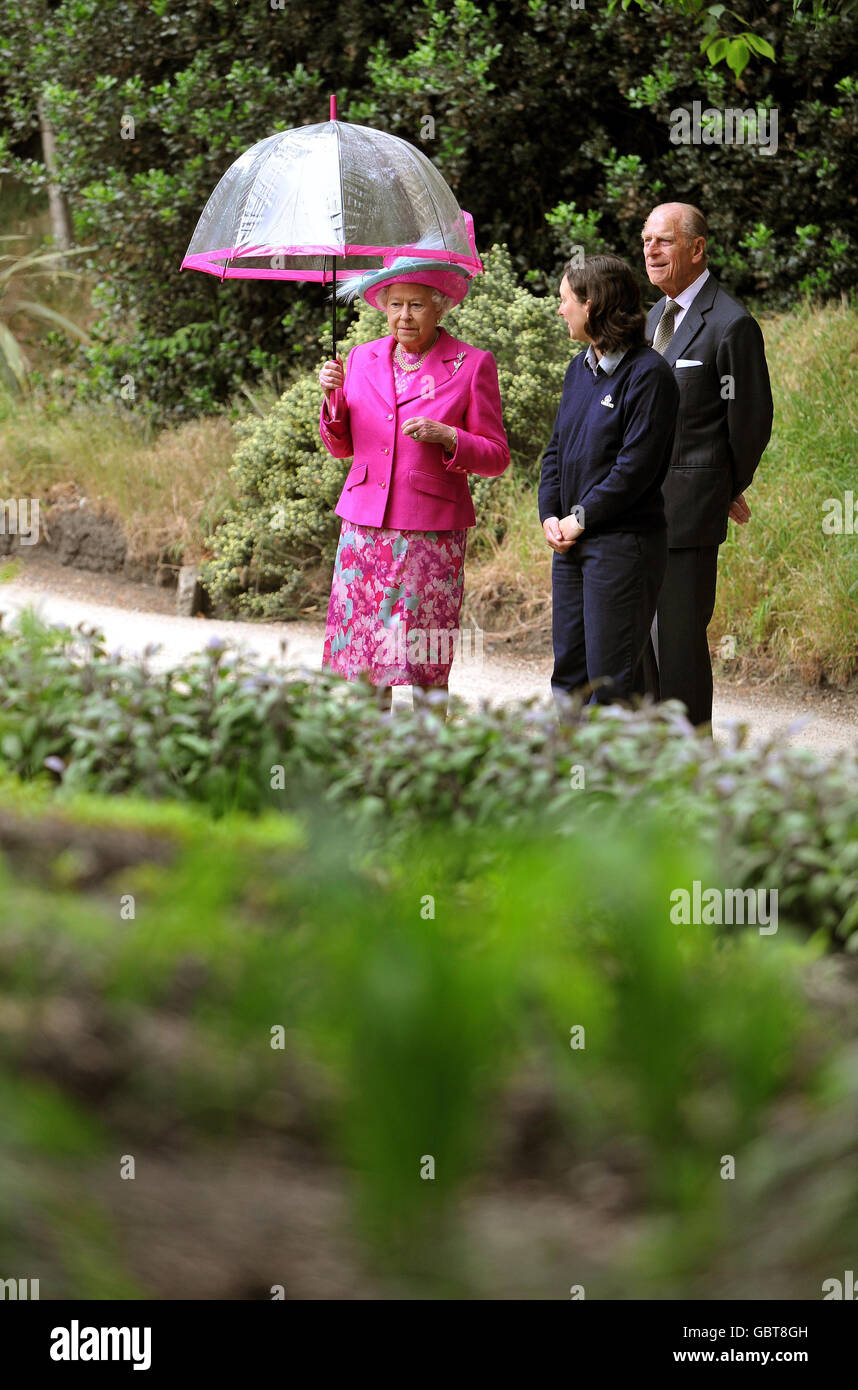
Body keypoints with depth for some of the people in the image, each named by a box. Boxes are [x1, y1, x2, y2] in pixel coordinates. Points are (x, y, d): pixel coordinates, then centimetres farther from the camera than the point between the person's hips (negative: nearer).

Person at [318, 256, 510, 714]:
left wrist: (445, 437, -16)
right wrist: (332, 398, -1)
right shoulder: (362, 359, 12)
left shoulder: (472, 365, 1)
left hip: (432, 533, -3)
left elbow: (496, 456, 1)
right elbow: (340, 447, 17)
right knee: (362, 653, 1)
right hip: (365, 526, 4)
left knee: (425, 662, -4)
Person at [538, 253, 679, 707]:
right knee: (569, 667, 11)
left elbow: (636, 466, -16)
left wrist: (581, 518, -13)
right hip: (572, 541, 8)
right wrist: (550, 516, 2)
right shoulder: (580, 368, 14)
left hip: (622, 545, -8)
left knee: (609, 677, -5)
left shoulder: (647, 373, -12)